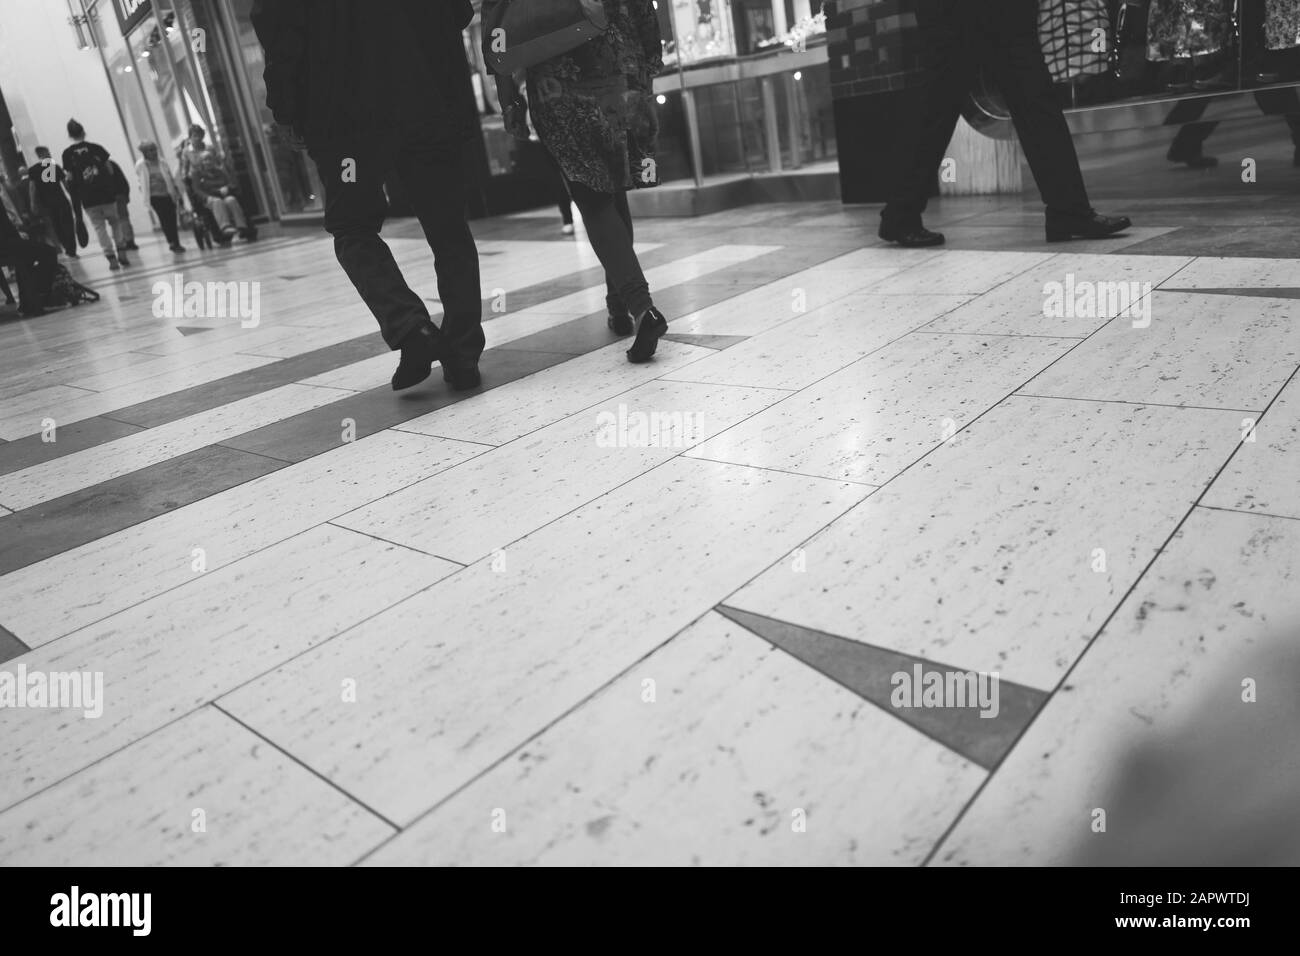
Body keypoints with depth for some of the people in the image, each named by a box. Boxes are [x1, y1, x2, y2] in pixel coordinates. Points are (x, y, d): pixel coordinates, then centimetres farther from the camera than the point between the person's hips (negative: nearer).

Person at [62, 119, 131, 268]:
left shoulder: (68, 154, 0)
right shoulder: (95, 147, 1)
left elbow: (70, 178, -1)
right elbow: (110, 170, 0)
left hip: (87, 197, 0)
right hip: (106, 192, 0)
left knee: (99, 227, 5)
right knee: (115, 222, 15)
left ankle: (111, 258, -3)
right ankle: (121, 253, 6)